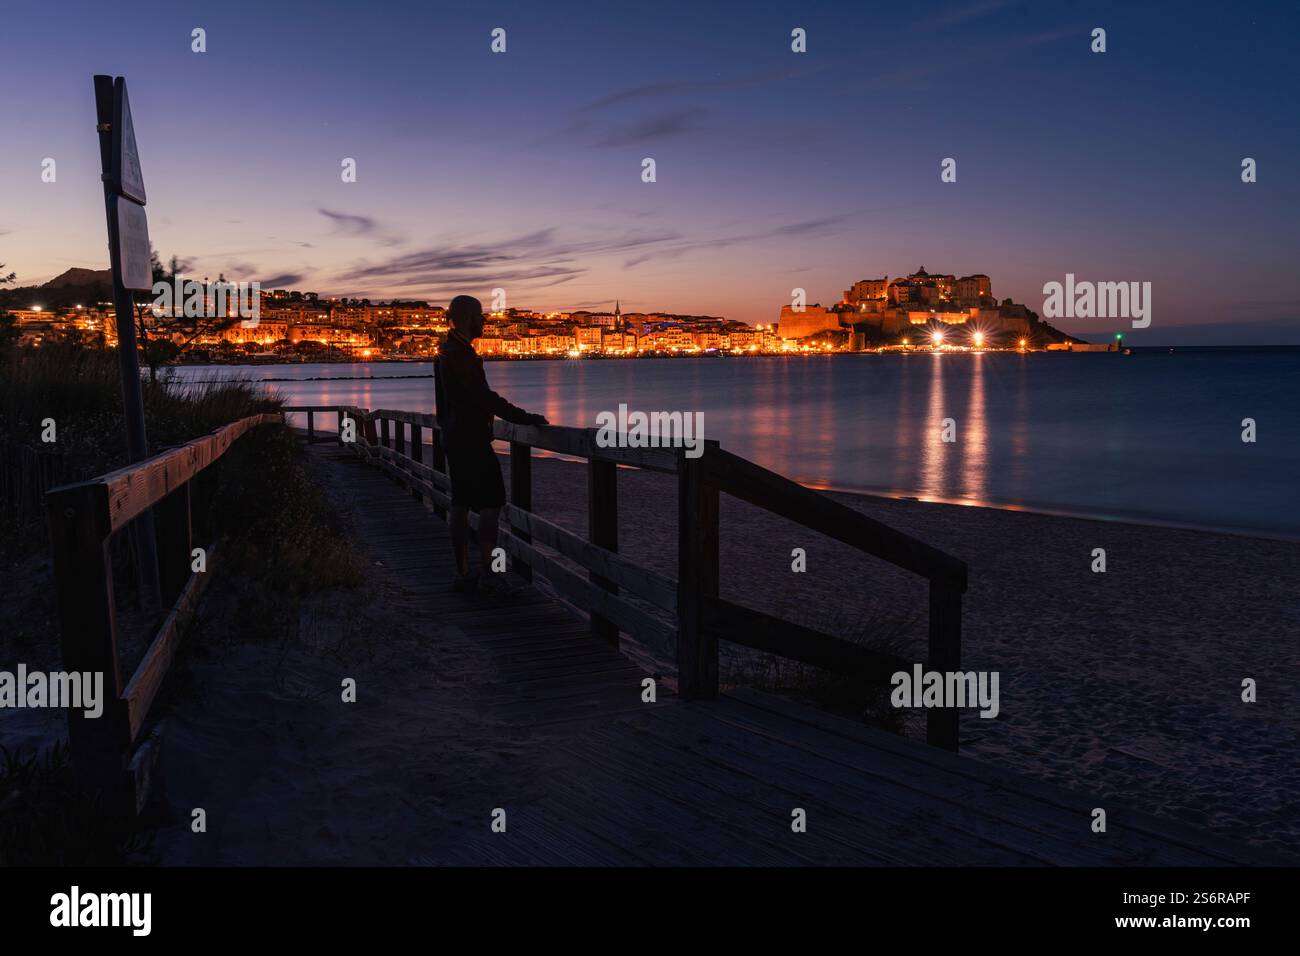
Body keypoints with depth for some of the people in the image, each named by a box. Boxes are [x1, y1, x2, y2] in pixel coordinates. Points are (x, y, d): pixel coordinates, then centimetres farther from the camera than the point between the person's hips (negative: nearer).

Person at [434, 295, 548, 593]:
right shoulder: (460, 353, -17)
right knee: (492, 502, -5)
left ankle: (463, 574, 11)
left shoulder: (446, 351, 15)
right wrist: (525, 418, -19)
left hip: (455, 437, 10)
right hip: (471, 439, -10)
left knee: (461, 506, 8)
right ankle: (487, 570, -5)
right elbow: (484, 395, -22)